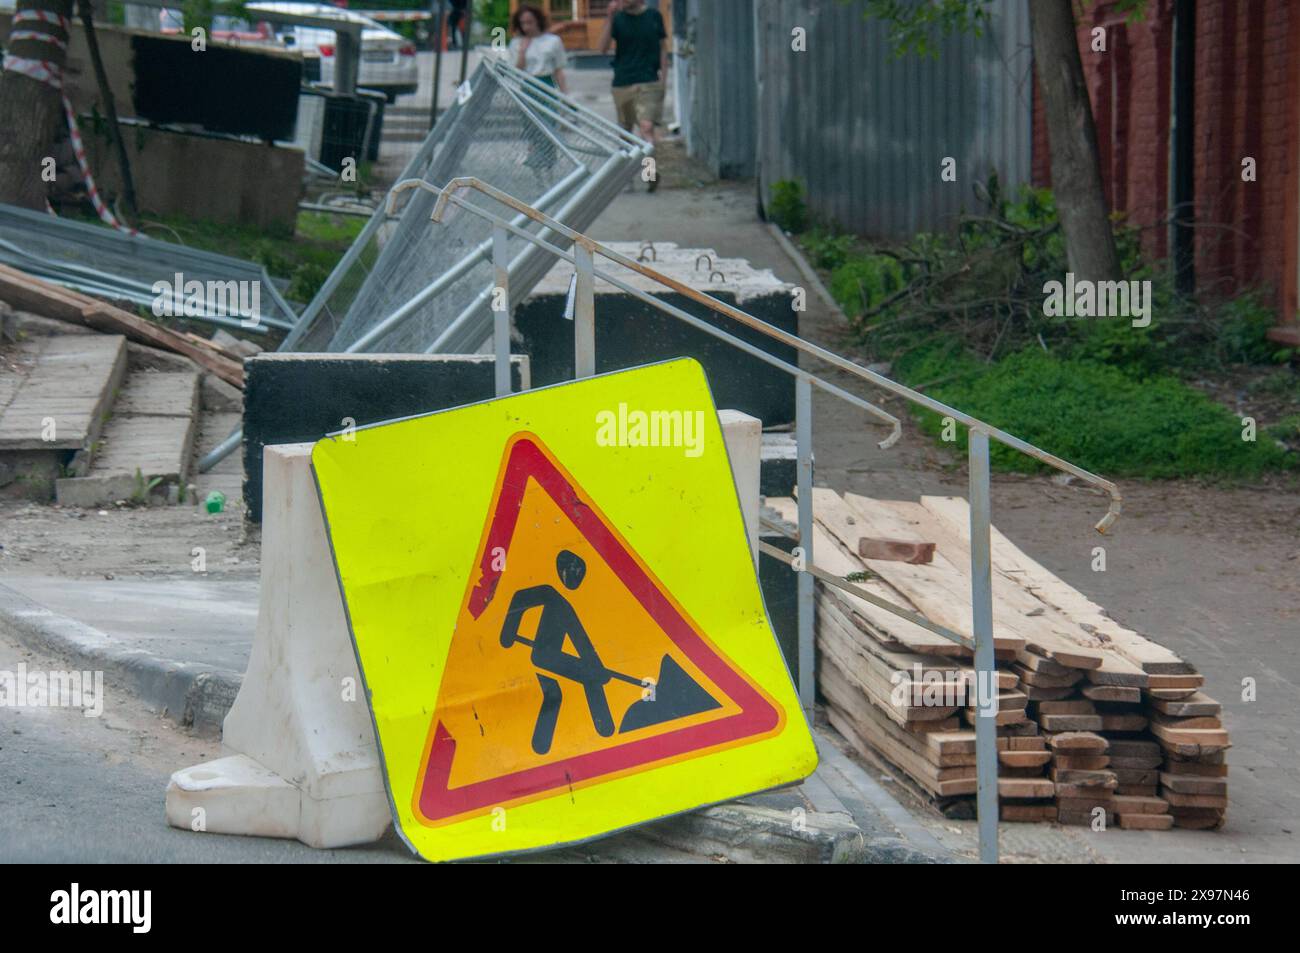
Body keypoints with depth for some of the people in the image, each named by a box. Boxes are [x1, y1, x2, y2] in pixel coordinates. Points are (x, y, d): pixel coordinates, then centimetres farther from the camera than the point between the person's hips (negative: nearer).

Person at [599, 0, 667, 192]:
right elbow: (603, 48, -9)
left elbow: (663, 47, 11)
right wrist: (610, 17, -16)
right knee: (626, 130, 11)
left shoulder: (654, 16, 3)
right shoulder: (618, 18, 3)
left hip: (649, 82, -2)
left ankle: (651, 171, -26)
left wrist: (662, 78, 5)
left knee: (647, 126, -18)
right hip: (622, 83, 2)